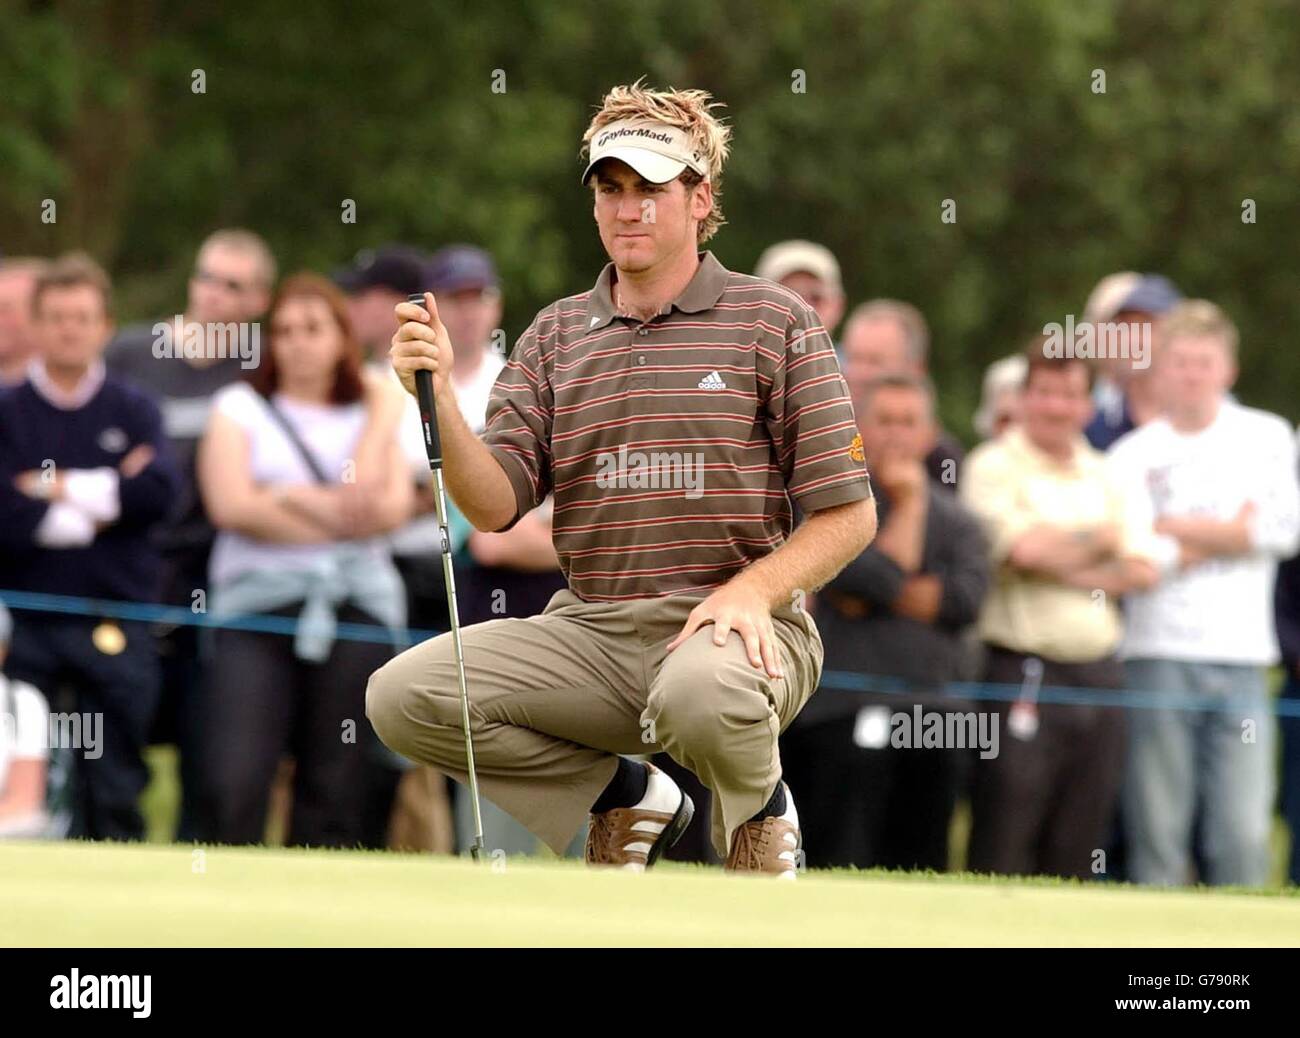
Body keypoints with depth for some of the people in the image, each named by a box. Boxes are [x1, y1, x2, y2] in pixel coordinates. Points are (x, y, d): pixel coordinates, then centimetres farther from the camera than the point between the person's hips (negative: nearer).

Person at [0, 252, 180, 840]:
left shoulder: (133, 412, 9)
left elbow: (159, 491, -10)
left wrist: (60, 487, -8)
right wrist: (103, 498, -7)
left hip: (112, 630, 1)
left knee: (114, 791, 3)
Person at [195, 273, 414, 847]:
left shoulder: (371, 417, 18)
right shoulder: (240, 407, 15)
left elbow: (393, 506, 1)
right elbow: (231, 505, -1)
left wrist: (287, 497, -4)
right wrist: (333, 512, -1)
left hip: (356, 605, 2)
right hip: (257, 603, -1)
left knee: (334, 789, -3)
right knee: (233, 784, -16)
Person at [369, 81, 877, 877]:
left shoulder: (775, 321, 3)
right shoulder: (557, 334, 14)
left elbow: (849, 514, 0)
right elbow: (495, 506, 3)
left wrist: (753, 589, -17)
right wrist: (440, 397, -14)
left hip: (727, 625, -4)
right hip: (591, 630, 4)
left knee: (701, 697, -41)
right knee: (401, 696, -17)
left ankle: (760, 812, -2)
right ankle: (624, 795, 4)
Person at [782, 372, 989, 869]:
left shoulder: (957, 520, 17)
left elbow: (966, 596, -2)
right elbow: (880, 575, -12)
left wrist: (875, 597, -7)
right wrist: (909, 505, 0)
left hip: (931, 715, 4)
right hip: (843, 712, -4)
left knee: (921, 870, 1)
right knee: (842, 876, -10)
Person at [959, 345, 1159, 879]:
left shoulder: (1104, 477, 16)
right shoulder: (993, 468, -1)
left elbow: (1142, 569, 6)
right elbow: (1024, 547, -16)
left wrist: (1065, 569, -9)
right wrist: (1098, 541, 0)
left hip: (1099, 672, 6)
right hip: (1021, 670, -6)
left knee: (1076, 852, 6)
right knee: (1002, 849, -8)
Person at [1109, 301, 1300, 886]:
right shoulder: (1133, 455, 7)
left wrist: (1174, 526, -3)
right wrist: (1229, 532, -5)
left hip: (1241, 660, 1)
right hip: (1158, 656, -1)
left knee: (1244, 834, -6)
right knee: (1158, 832, -3)